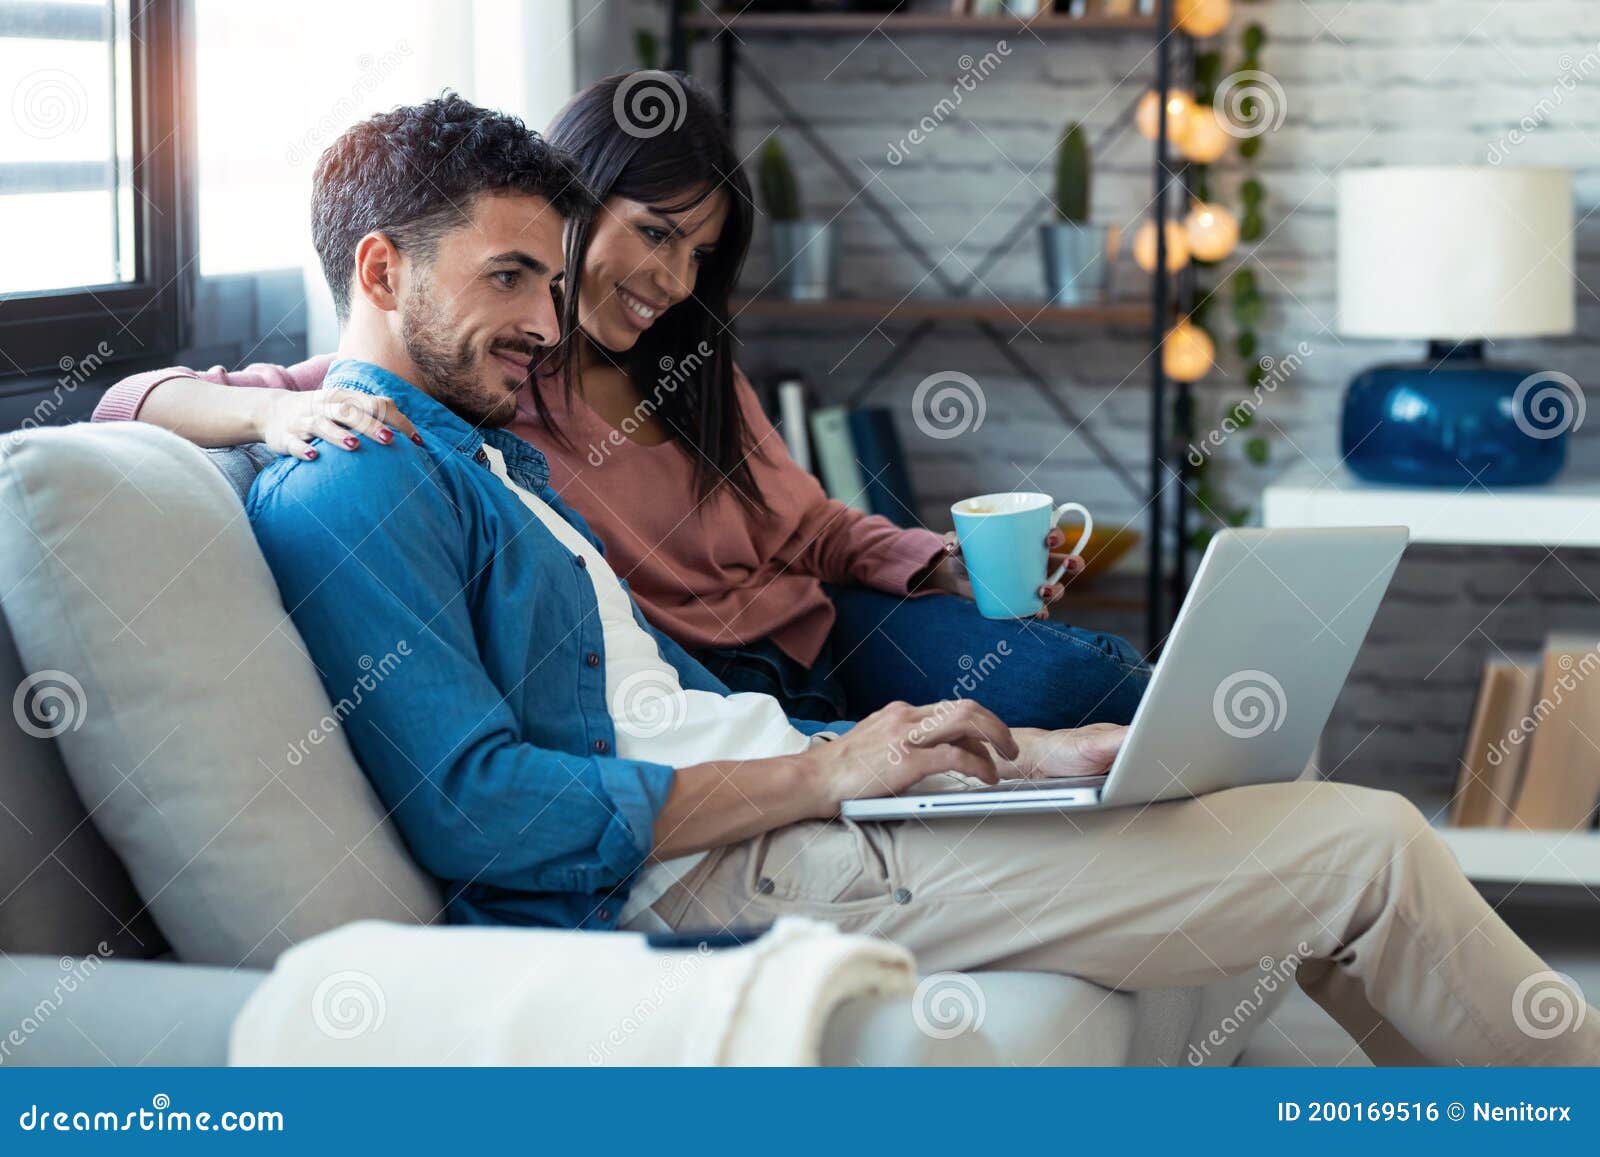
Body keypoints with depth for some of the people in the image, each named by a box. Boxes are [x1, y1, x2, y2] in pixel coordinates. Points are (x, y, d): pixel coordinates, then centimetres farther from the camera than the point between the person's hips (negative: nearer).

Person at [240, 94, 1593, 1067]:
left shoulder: (497, 459, 21)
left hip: (776, 809, 10)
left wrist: (1013, 755, 11)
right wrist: (823, 771, -18)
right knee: (1373, 846, -4)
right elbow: (474, 810, -22)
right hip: (714, 875, -10)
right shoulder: (351, 497, -11)